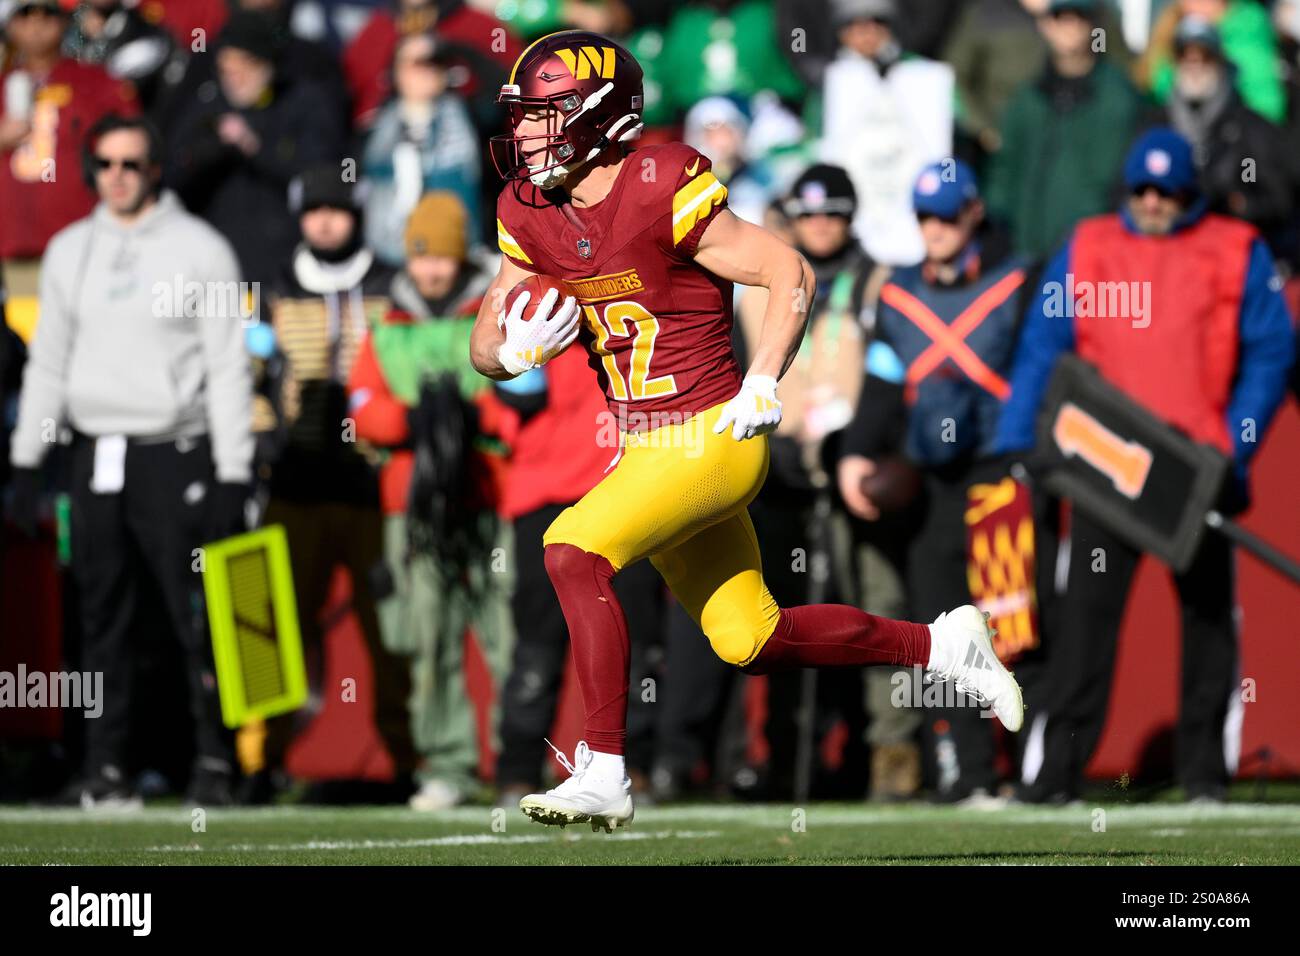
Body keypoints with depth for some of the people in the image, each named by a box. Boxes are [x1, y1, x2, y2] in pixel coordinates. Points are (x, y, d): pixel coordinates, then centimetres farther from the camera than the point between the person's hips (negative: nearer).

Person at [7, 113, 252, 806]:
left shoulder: (199, 248, 0)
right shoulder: (69, 252, 13)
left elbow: (228, 367, -2)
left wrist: (233, 474, -8)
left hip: (175, 456, -4)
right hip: (98, 458, 4)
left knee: (197, 619, -7)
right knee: (103, 623, 4)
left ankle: (214, 761, -1)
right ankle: (105, 767, 8)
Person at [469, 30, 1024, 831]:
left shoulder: (660, 193, -18)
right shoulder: (533, 215, 3)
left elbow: (791, 273, -13)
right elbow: (485, 347, 10)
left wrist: (761, 385, -19)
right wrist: (516, 348, -13)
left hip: (714, 438, -8)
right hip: (651, 449, 8)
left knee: (572, 549, -23)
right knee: (751, 642, 15)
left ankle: (604, 774, -20)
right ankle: (943, 646, 32)